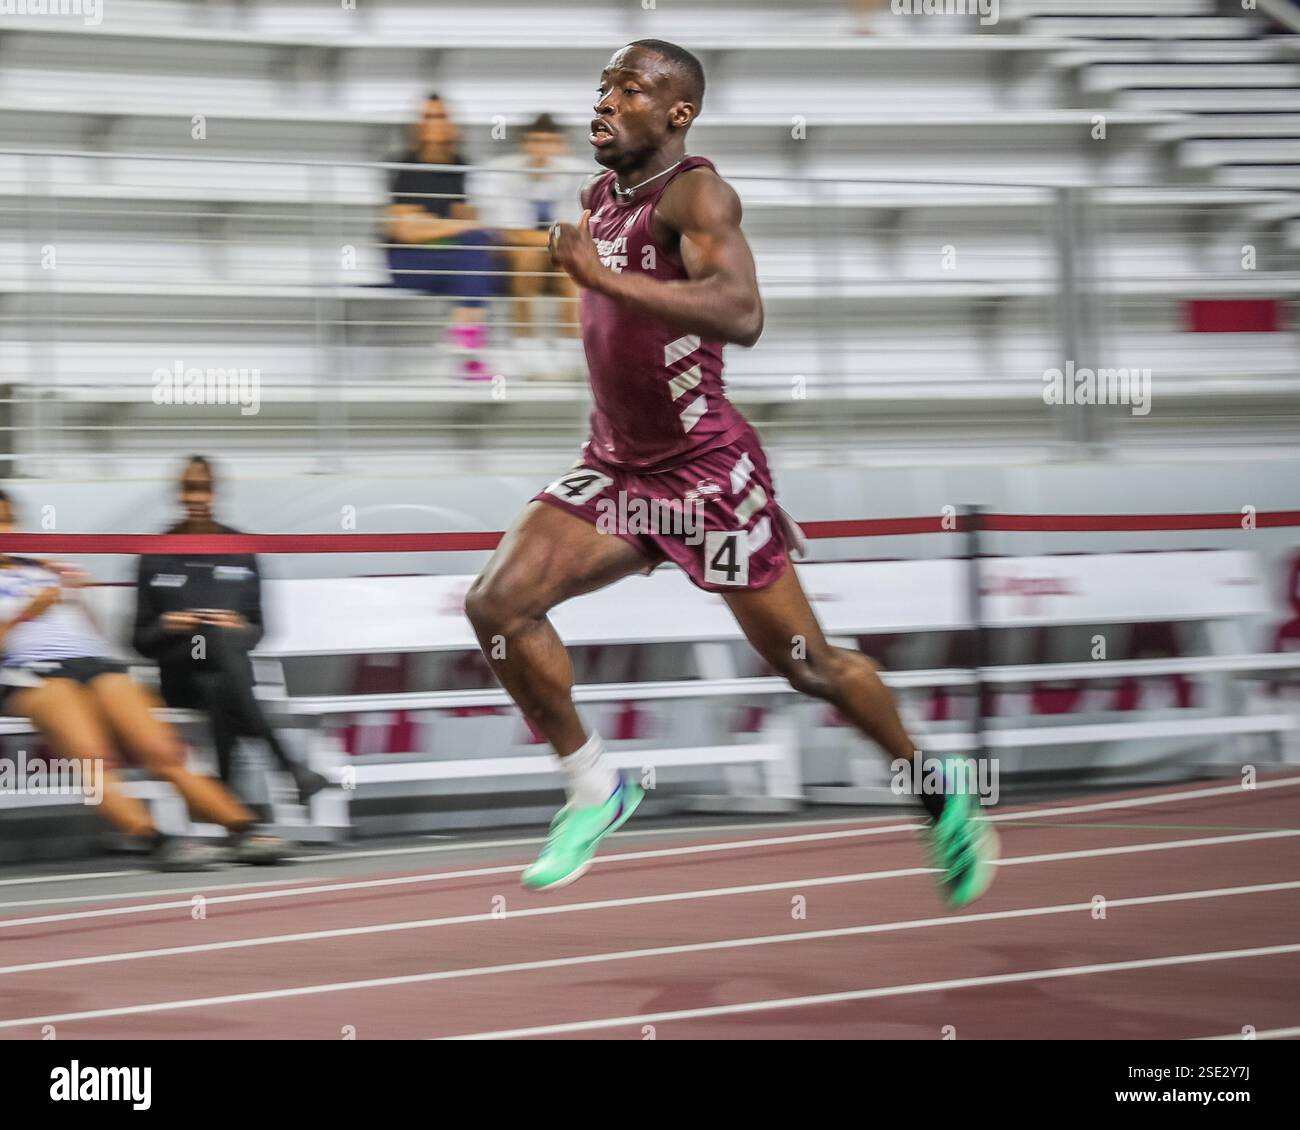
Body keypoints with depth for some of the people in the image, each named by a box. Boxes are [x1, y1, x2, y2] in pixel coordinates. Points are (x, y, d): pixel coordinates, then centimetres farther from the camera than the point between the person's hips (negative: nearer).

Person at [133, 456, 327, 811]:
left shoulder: (240, 549, 13)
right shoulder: (156, 555, 10)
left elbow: (256, 629, 13)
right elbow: (141, 639, 12)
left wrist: (241, 628, -9)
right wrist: (164, 626, -9)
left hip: (228, 671, 1)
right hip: (180, 671, -1)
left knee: (221, 692, -37)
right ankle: (286, 764, -43)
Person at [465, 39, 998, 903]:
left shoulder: (695, 194, -19)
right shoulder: (600, 197, 7)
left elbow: (742, 316, -38)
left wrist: (604, 277, -39)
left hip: (708, 471, -7)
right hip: (616, 468, 7)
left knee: (810, 665, 4)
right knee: (498, 604, -14)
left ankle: (943, 800, 26)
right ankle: (593, 789, 2)